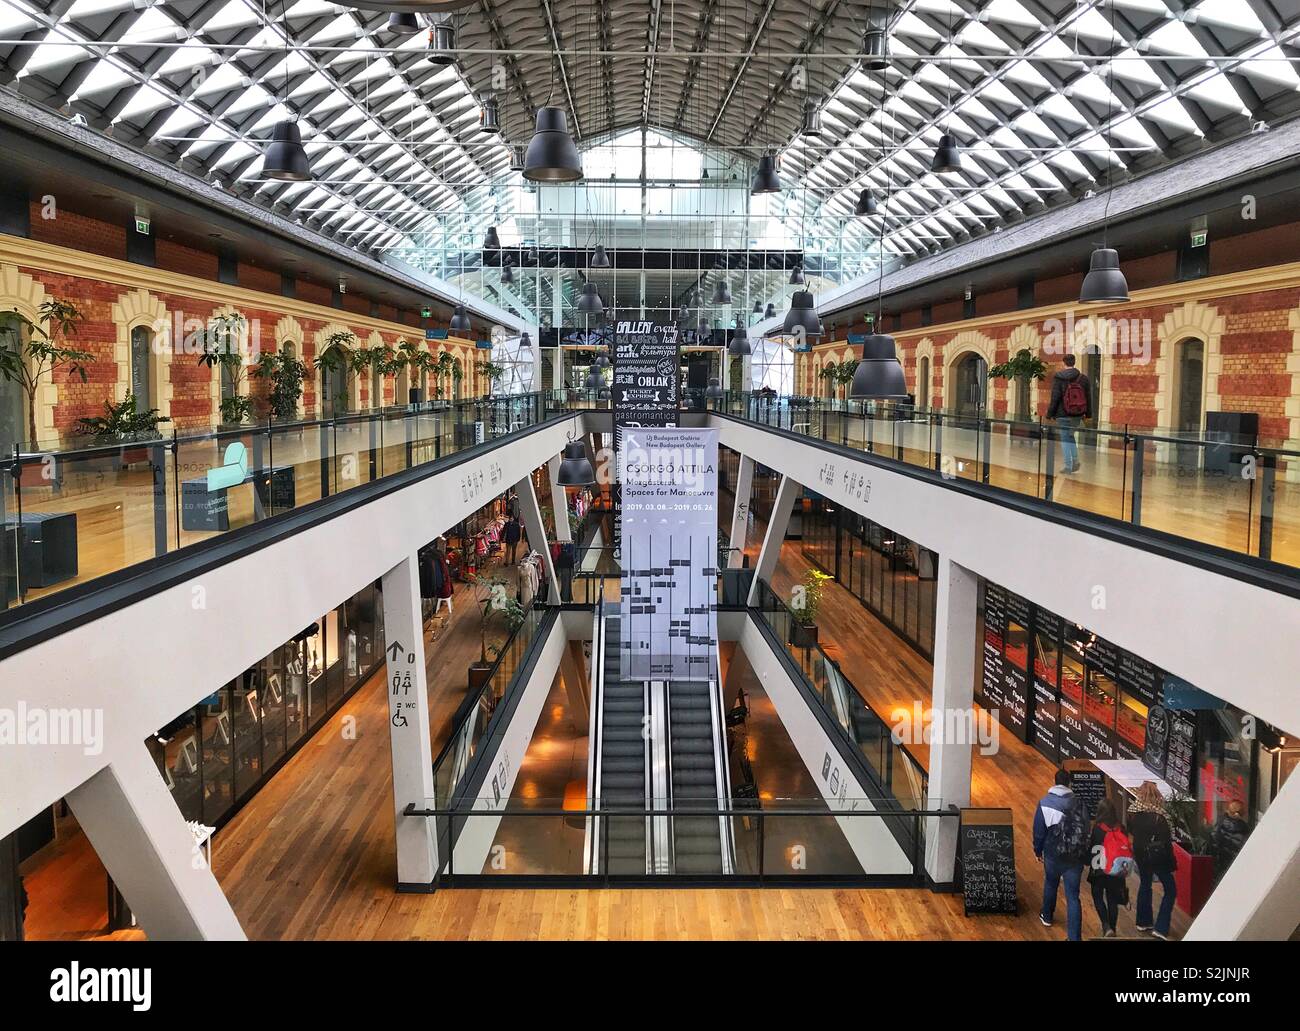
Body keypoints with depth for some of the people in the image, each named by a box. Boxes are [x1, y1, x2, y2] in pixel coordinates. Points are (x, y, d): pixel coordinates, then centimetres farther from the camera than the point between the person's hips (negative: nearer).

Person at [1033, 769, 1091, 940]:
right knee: (1073, 897, 2)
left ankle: (1047, 916, 47)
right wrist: (1083, 853, 19)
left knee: (1050, 884, 26)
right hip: (1076, 856, 1)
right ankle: (1074, 936, -1)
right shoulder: (1079, 803, -4)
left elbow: (1038, 831, -6)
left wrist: (1038, 851, 10)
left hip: (1053, 854, 0)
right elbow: (1086, 830, 5)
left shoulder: (1045, 803, -10)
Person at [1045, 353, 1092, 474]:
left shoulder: (1058, 378, -9)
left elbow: (1054, 398, -10)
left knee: (1065, 438, 3)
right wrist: (1088, 414, 16)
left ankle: (1067, 465, 2)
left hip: (1063, 414, -4)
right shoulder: (1083, 378, 2)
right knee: (1070, 435, 21)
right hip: (1078, 414, 4)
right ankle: (1075, 461, 11)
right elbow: (1088, 397, 7)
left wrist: (1050, 413, -2)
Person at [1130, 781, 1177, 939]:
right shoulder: (1158, 816, -22)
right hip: (1157, 856, -6)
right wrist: (1171, 863, -8)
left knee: (1145, 885, 22)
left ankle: (1143, 922, 31)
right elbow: (1166, 841, -17)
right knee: (1171, 890, 6)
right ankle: (1160, 928, 0)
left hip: (1140, 854, 6)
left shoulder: (1133, 812, -7)